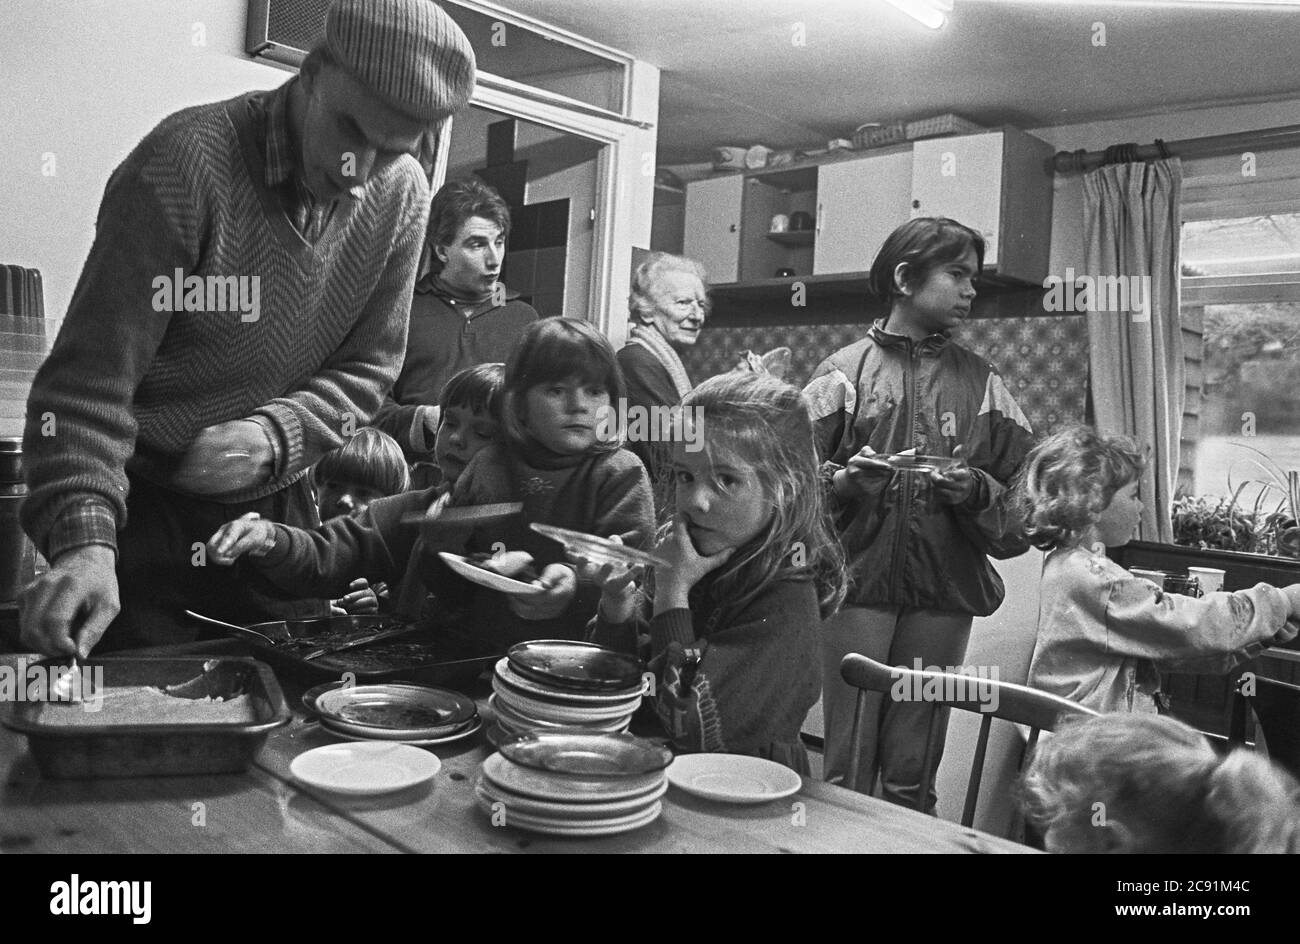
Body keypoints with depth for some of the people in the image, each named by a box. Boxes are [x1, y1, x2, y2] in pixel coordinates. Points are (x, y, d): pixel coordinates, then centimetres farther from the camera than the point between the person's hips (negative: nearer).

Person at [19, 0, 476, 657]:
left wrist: (276, 436, -17)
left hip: (274, 505, 5)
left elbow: (366, 367, 1)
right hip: (141, 509, -4)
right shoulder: (187, 160, -21)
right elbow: (90, 375, -21)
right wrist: (85, 538, -33)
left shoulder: (401, 195, -6)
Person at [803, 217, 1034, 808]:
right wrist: (843, 480, -16)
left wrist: (975, 490, -11)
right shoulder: (845, 372, 4)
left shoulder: (981, 383, 10)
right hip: (857, 583, -2)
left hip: (944, 593, 2)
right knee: (848, 764, 3)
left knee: (912, 770, 9)